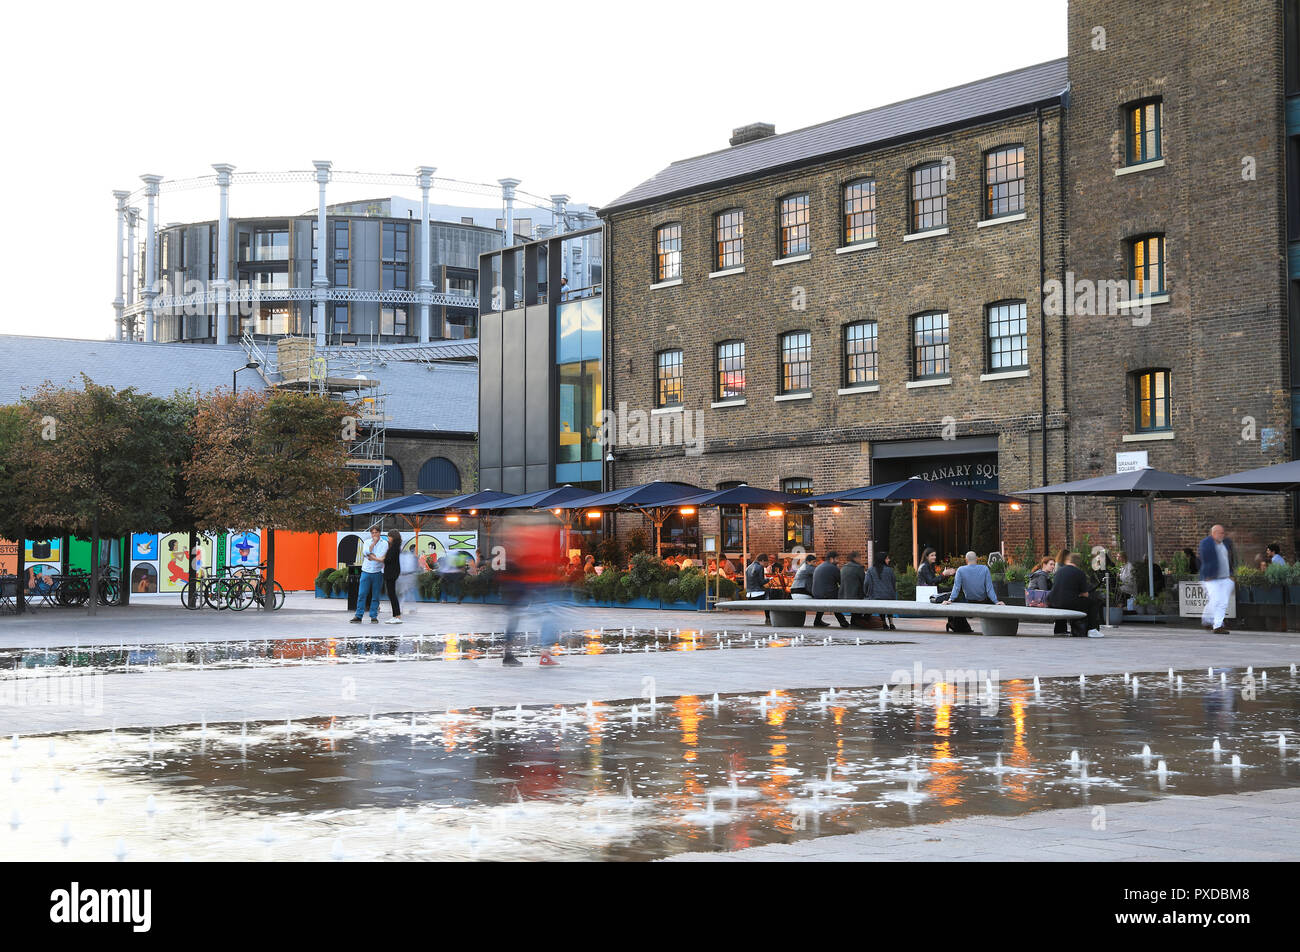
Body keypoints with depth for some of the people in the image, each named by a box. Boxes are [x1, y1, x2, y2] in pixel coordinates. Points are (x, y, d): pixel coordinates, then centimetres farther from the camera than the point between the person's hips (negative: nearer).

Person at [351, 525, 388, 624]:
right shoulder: (367, 542, 11)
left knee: (375, 596, 1)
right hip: (366, 571, 2)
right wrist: (374, 542, -9)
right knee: (362, 594, -3)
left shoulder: (384, 544, 2)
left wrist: (370, 556, -7)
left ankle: (374, 617, 8)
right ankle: (358, 616, 0)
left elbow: (381, 557, -11)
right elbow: (365, 552, -8)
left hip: (377, 572, -2)